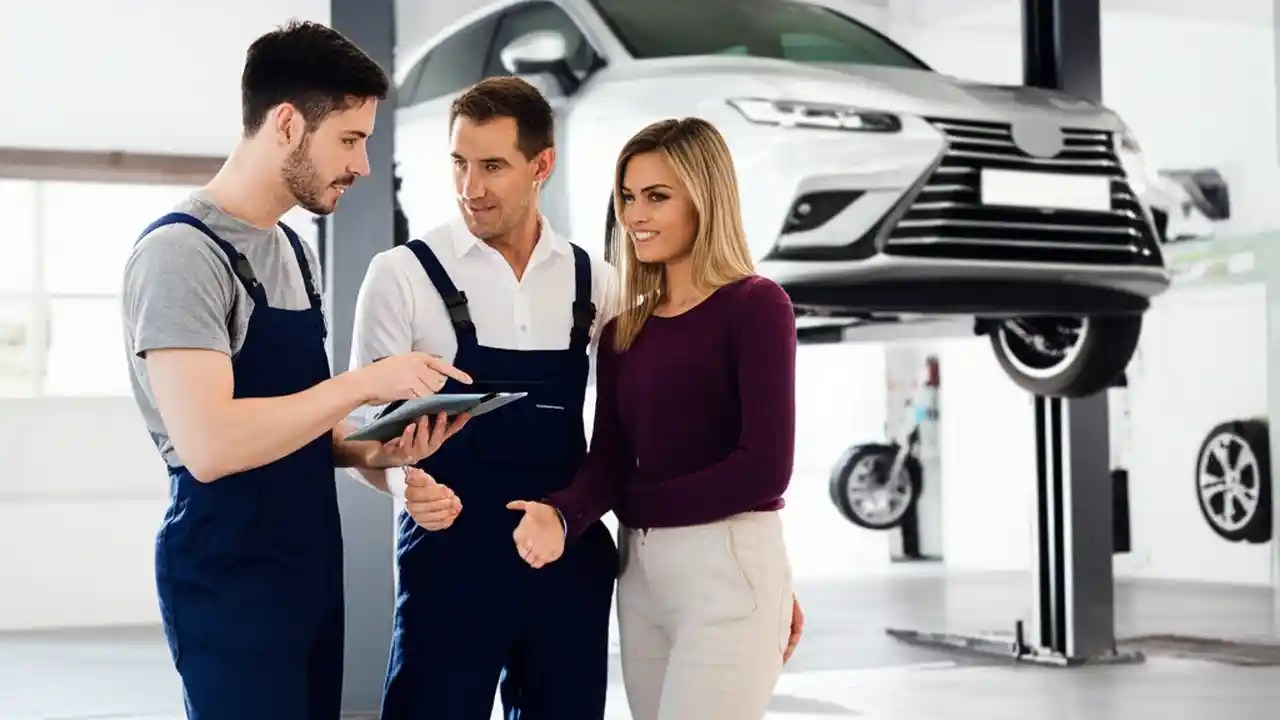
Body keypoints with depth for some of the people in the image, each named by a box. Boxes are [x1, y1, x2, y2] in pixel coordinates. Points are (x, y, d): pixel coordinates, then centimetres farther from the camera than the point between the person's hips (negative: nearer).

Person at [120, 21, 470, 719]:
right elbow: (209, 445, -26)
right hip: (228, 577, -9)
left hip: (310, 567, 9)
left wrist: (366, 453, -2)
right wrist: (365, 383, -22)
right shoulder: (182, 250, -17)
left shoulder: (290, 249, 12)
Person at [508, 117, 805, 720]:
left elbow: (765, 467, -13)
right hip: (639, 571, 6)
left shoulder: (756, 305, -6)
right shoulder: (624, 329, 12)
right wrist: (561, 516, -18)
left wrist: (635, 502, -5)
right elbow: (608, 459, 3)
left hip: (728, 568, -6)